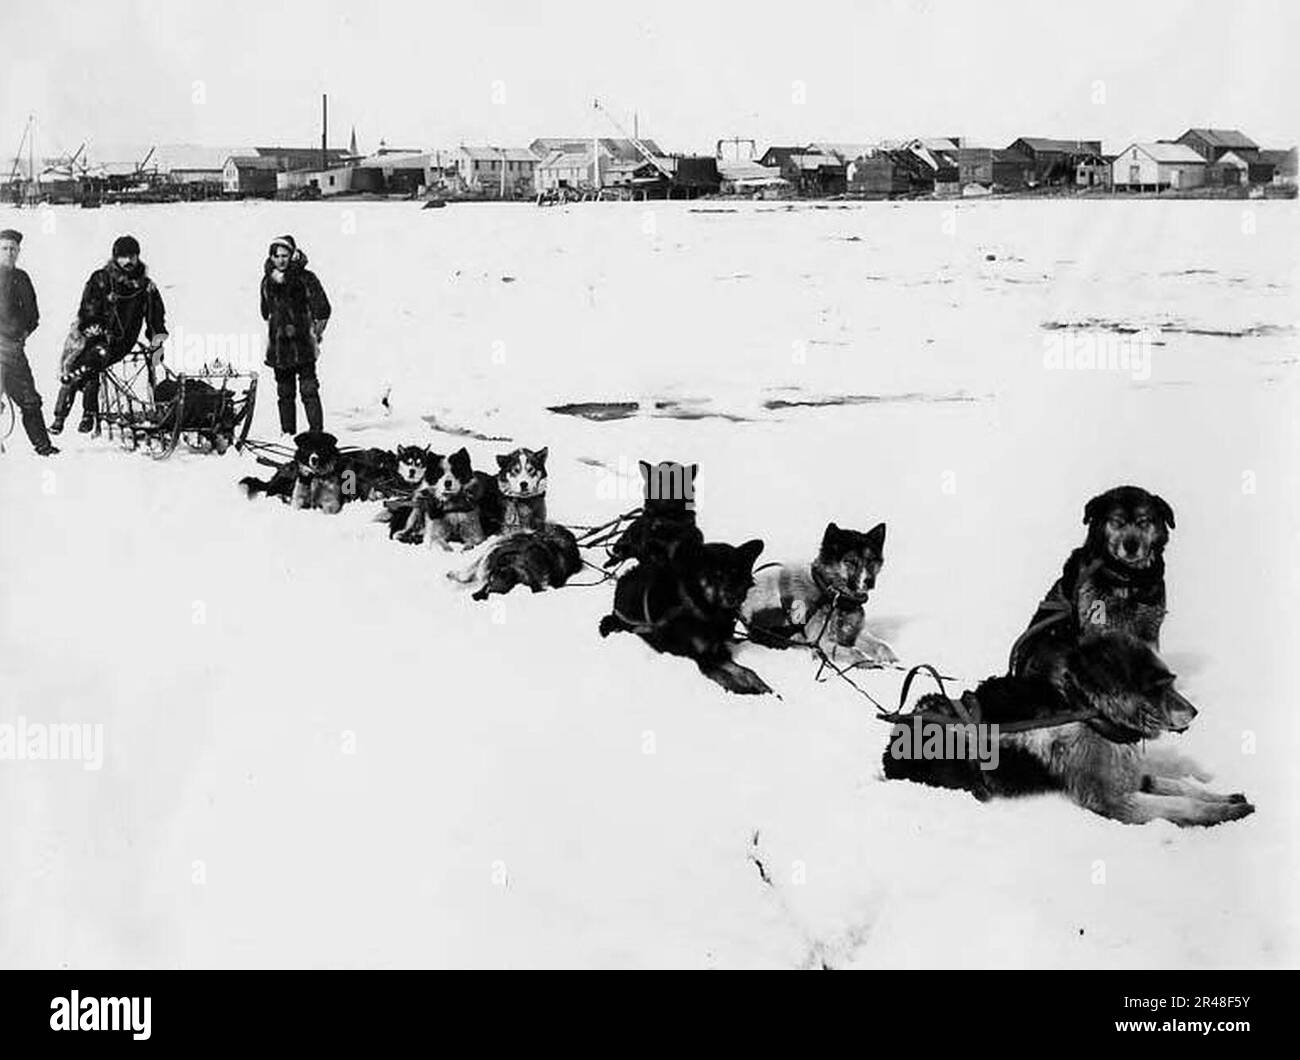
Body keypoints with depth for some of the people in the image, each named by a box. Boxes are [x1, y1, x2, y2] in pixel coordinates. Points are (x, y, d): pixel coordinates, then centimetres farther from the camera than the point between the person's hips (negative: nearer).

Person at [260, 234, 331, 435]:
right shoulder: (268, 281, 10)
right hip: (278, 346, 5)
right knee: (285, 393, 6)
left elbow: (322, 309, -5)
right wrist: (276, 328, 14)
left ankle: (317, 432, -10)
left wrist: (315, 334, -2)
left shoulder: (305, 277, -5)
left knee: (309, 390, -10)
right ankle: (287, 432, 10)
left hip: (302, 344, -4)